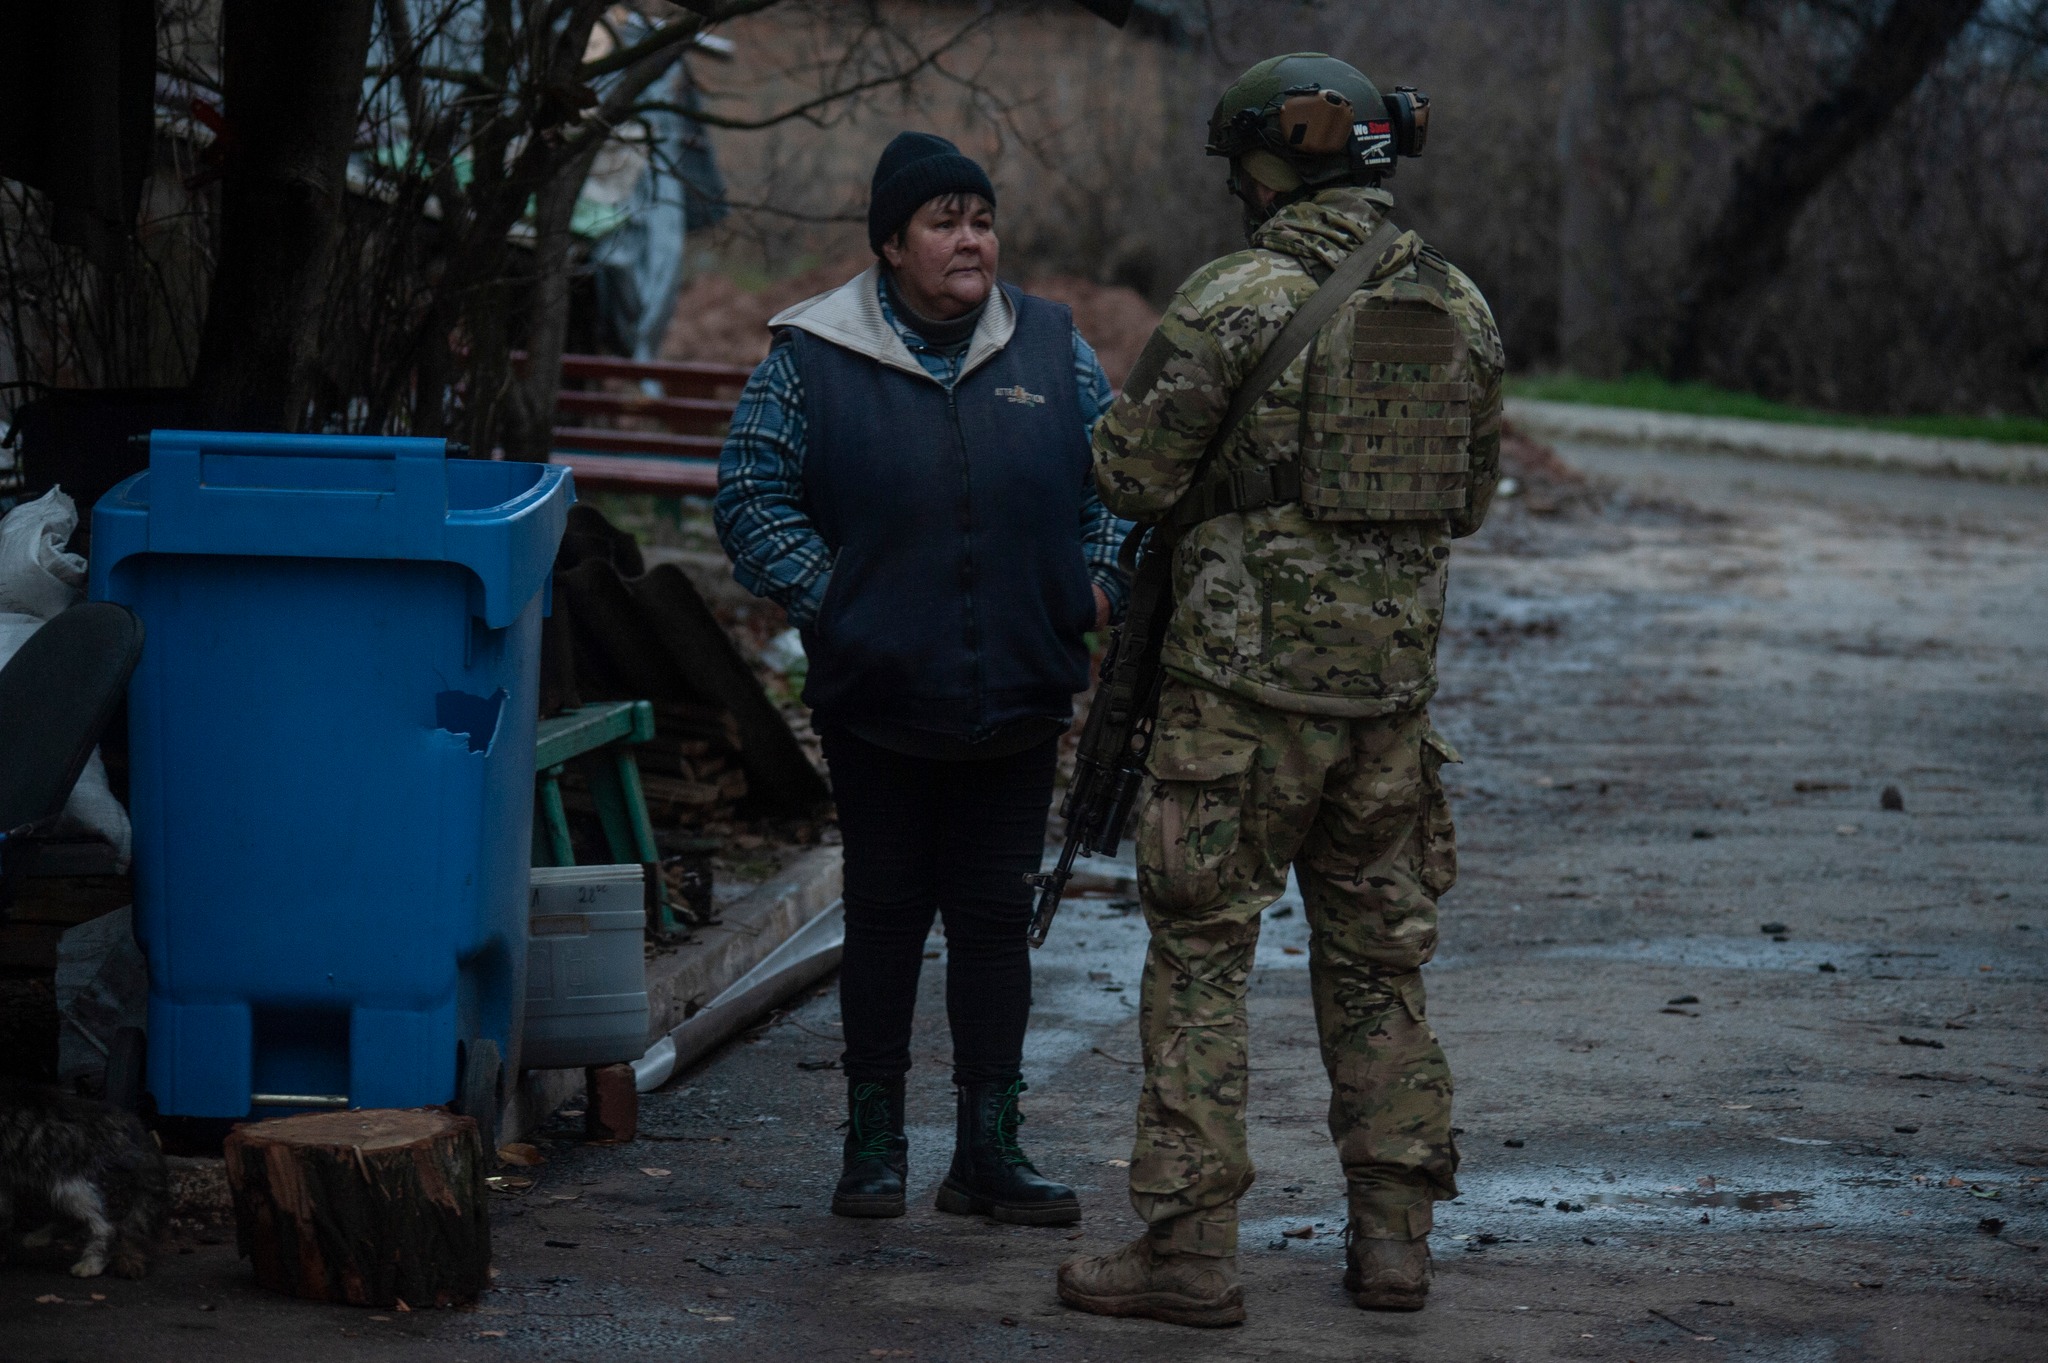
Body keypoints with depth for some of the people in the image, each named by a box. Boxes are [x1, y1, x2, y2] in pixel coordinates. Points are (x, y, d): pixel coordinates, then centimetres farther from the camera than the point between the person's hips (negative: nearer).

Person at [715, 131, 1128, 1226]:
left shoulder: (1049, 347, 6)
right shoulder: (813, 357, -3)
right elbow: (752, 496, -1)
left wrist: (1101, 580, -1)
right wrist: (827, 600, -10)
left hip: (1018, 702, 2)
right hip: (878, 702, -2)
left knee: (995, 917, 6)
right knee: (886, 913, 5)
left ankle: (989, 1149, 12)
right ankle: (873, 1143, 16)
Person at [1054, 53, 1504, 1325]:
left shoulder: (1237, 299, -12)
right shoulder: (1461, 306, 6)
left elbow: (1132, 477, -8)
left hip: (1249, 672, -5)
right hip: (1394, 670, 5)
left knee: (1202, 950, 1)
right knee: (1377, 954, 14)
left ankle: (1189, 1245, 0)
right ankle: (1393, 1232, 15)